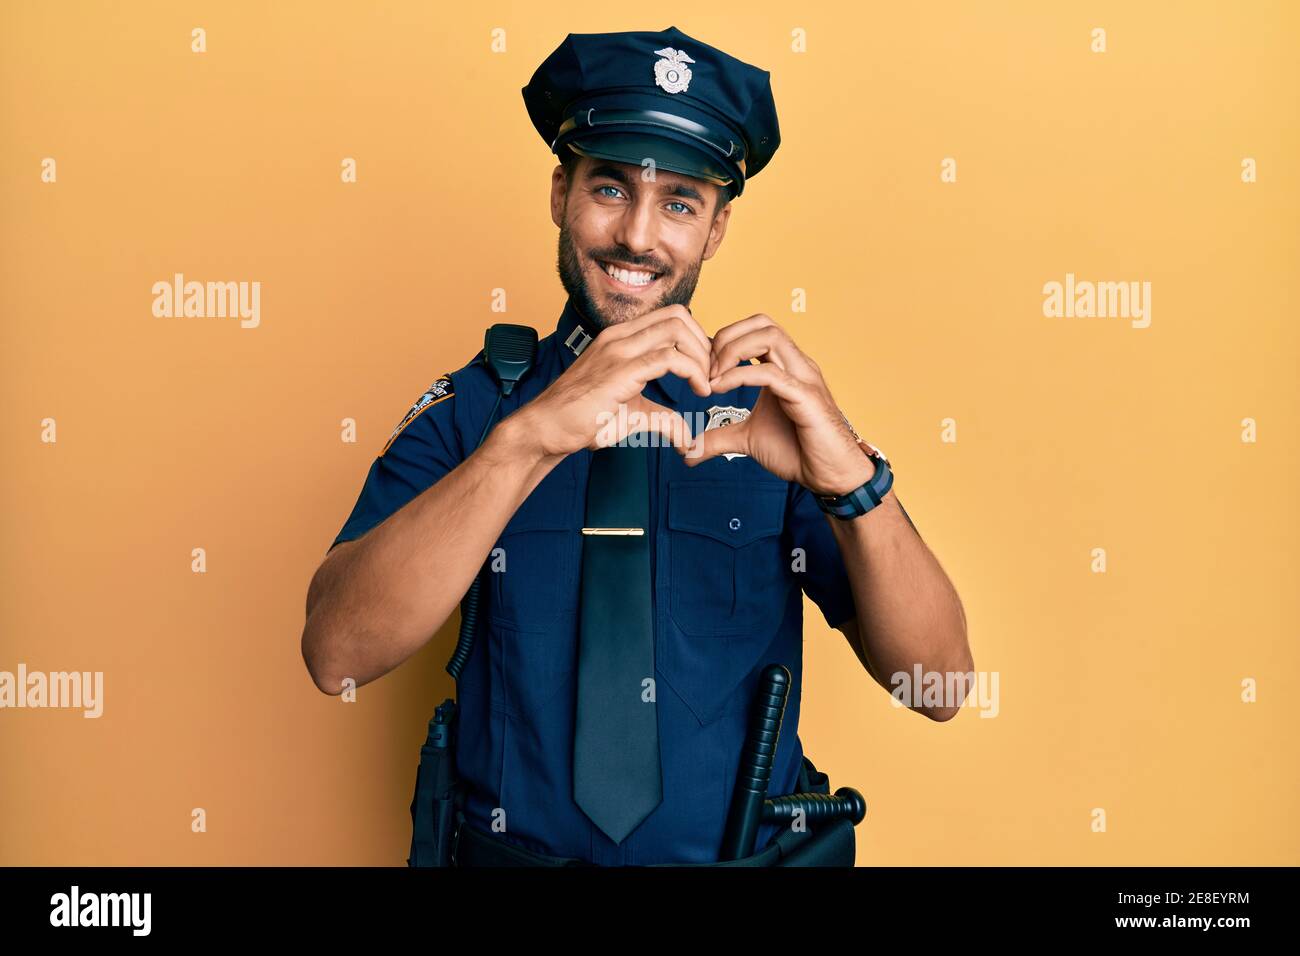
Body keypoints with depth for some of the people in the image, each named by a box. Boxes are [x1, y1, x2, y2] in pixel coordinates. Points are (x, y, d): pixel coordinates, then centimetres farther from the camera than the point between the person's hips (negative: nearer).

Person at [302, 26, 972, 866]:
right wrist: (526, 440, -33)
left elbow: (940, 686, -13)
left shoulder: (770, 410, -6)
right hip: (514, 846, 0)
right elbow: (336, 654, -21)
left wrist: (853, 480, -30)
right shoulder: (468, 410, -7)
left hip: (748, 848, 1)